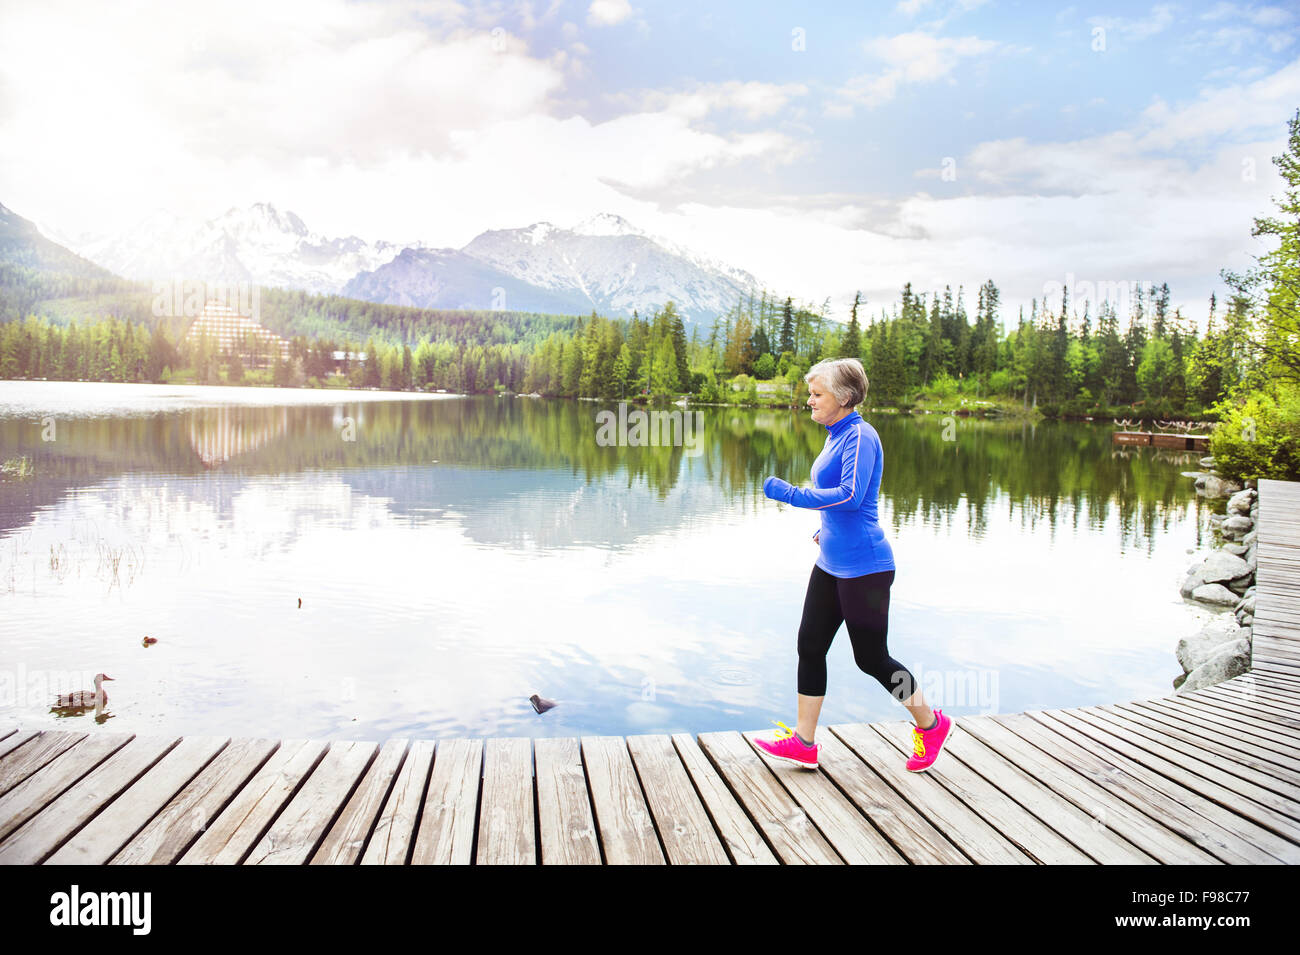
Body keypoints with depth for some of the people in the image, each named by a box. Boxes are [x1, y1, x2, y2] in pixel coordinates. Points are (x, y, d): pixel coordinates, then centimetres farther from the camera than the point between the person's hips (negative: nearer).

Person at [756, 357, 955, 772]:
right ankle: (803, 742, 16)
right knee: (810, 645, 8)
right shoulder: (836, 436, 13)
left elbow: (851, 496, -27)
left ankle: (931, 724, 23)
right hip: (831, 564, 10)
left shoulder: (860, 436, -16)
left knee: (871, 658, 2)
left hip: (863, 567, -10)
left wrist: (792, 494, -25)